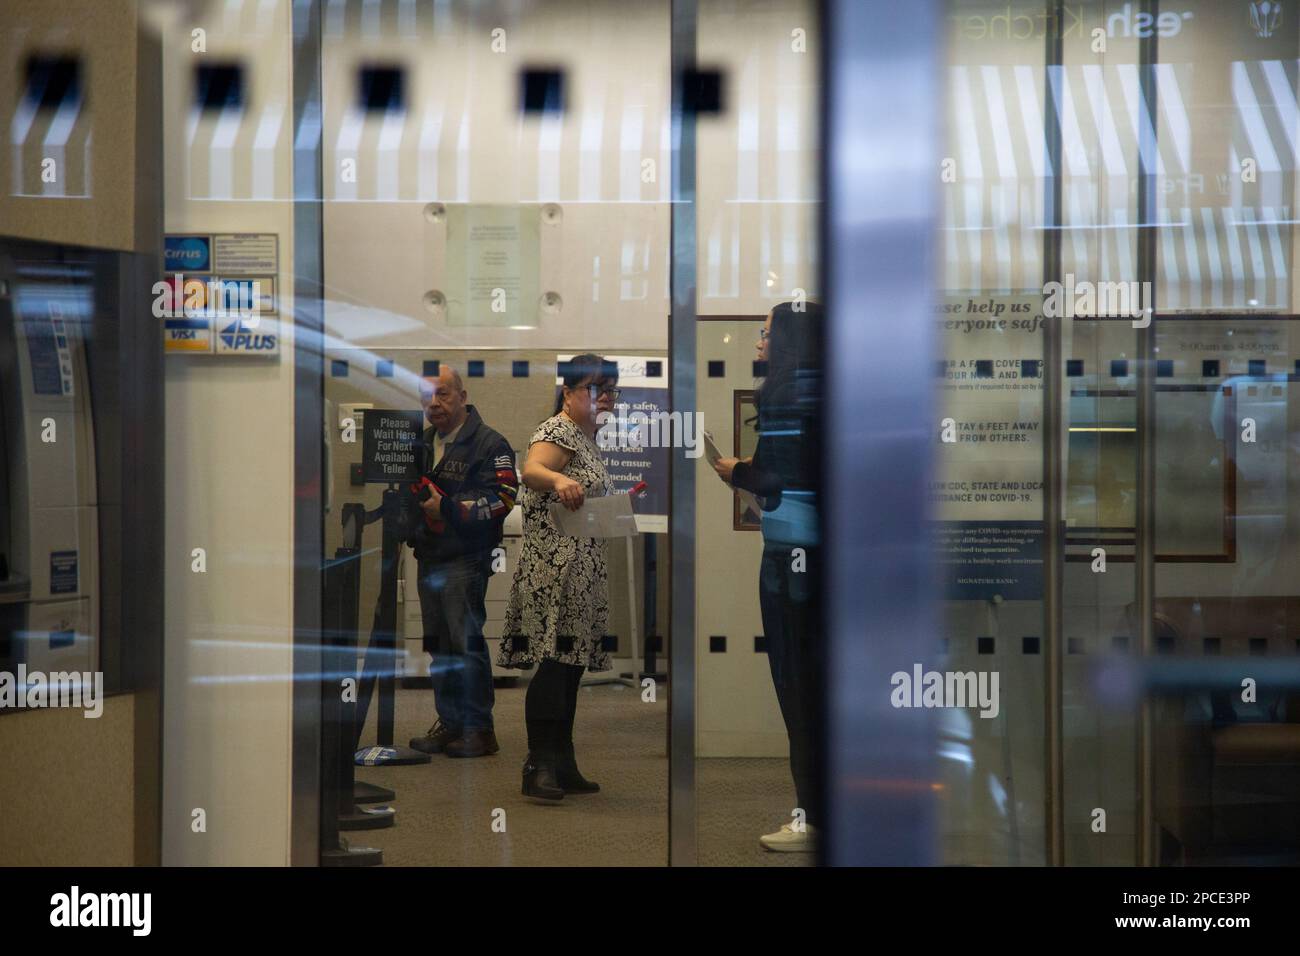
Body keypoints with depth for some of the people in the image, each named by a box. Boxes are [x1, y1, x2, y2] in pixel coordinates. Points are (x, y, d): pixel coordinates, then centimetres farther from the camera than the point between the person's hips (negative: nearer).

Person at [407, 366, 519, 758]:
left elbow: (502, 498, -17)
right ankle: (449, 724, 18)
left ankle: (479, 729, -4)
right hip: (429, 560, 8)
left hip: (465, 560, -8)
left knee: (467, 643, -9)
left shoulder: (489, 444, -8)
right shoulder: (423, 444, 18)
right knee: (439, 646, 11)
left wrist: (447, 509, -22)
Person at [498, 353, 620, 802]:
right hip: (556, 567, -10)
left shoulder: (588, 436, 20)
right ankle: (540, 766, -16)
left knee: (571, 664, 9)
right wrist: (557, 479, -50)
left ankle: (562, 765, 14)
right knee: (555, 661, -15)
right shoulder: (558, 432, -9)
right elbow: (531, 469, -31)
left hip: (580, 571, 10)